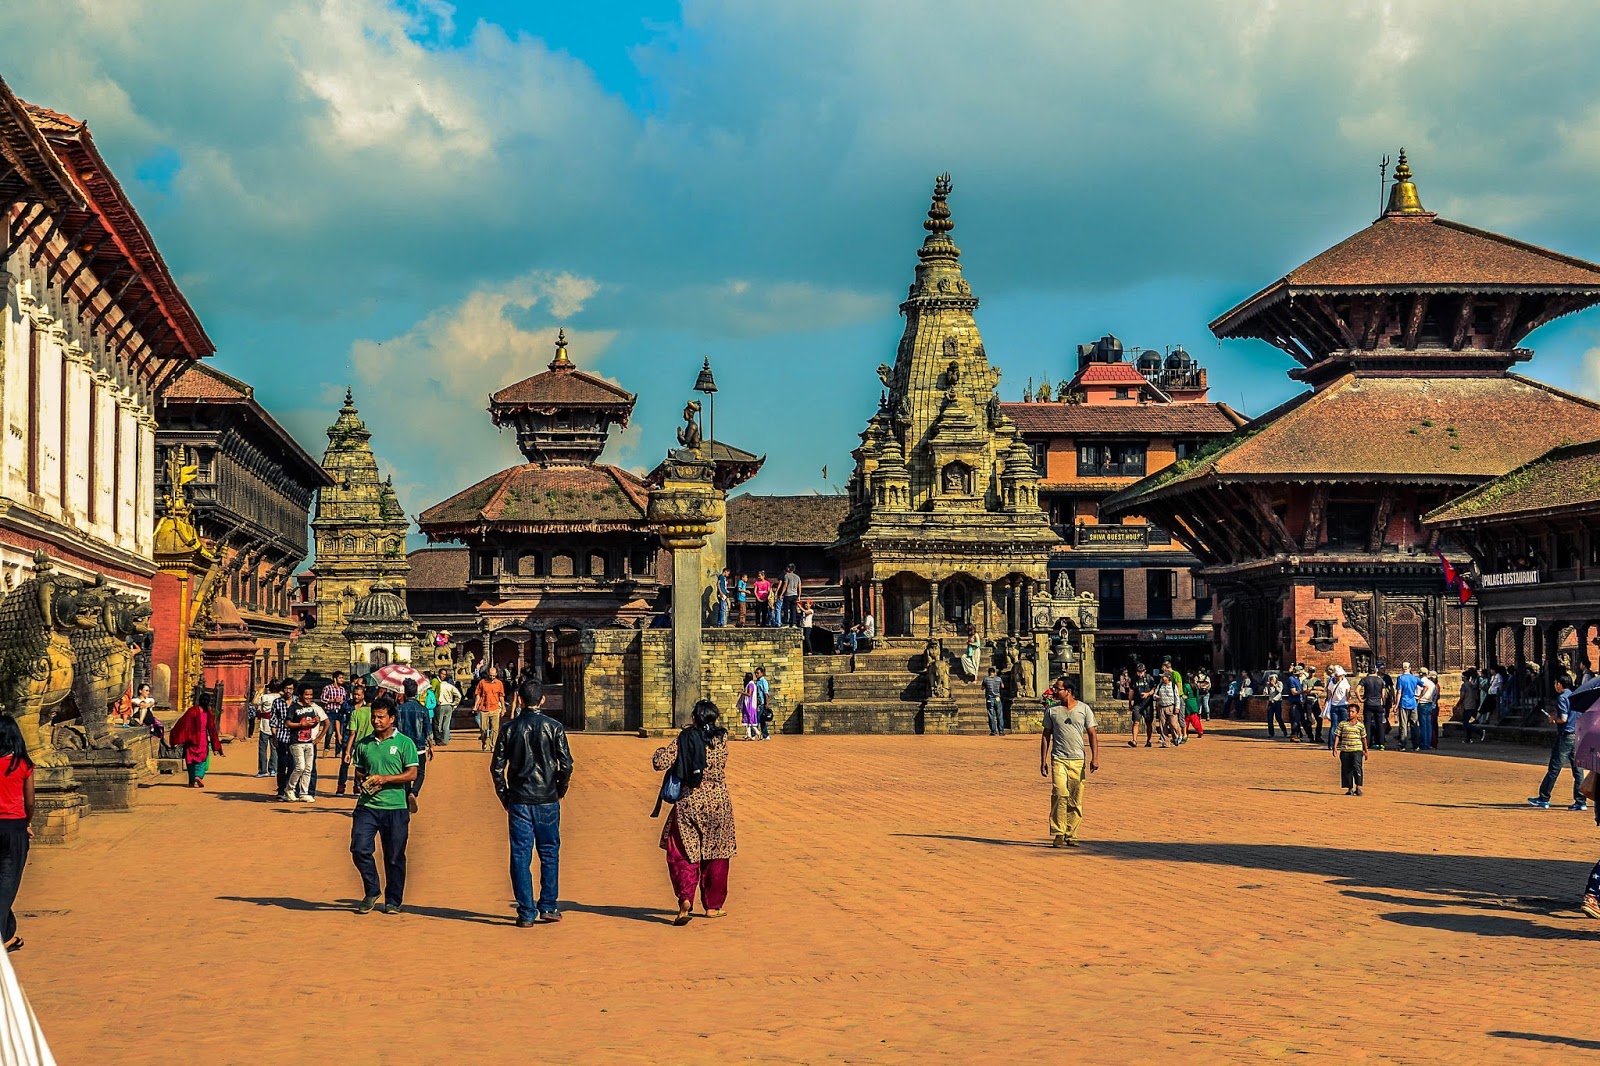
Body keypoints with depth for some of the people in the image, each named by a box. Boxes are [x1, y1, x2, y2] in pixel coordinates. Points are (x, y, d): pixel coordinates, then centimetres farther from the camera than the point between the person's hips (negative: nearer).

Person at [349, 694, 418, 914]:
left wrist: (384, 779, -15)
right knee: (359, 849, -9)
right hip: (367, 805, 3)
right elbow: (359, 771, 20)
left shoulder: (404, 743, -1)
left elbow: (412, 774, -5)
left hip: (395, 807, -3)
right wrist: (361, 782, -3)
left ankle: (393, 901, 18)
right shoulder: (364, 744, 11)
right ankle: (371, 891, 12)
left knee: (394, 857, 4)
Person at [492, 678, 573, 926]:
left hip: (519, 801, 0)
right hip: (547, 800, 0)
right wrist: (559, 791, 11)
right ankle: (548, 906, 14)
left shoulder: (509, 728, -1)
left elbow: (497, 767, -1)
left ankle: (526, 913, 3)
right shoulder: (554, 727, -3)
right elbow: (566, 765, -5)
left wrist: (504, 796, 11)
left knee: (521, 856, 4)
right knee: (549, 853, 13)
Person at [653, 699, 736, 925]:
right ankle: (713, 905, 22)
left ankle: (685, 897, -15)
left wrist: (662, 751, 10)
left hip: (689, 803, -1)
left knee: (682, 853, 7)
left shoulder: (684, 739, -6)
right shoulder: (721, 739, -2)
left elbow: (660, 763, -13)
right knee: (716, 854, 14)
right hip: (718, 802, 1)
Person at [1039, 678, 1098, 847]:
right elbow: (1046, 735, 12)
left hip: (1079, 760, 1)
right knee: (1060, 795, -16)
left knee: (1076, 800, 2)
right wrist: (1043, 761, 7)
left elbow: (1092, 734, 6)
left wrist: (1095, 757, -5)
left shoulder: (1084, 709, 6)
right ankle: (1058, 834, -12)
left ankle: (1071, 835, 11)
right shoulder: (1052, 710, 8)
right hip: (1058, 759, -1)